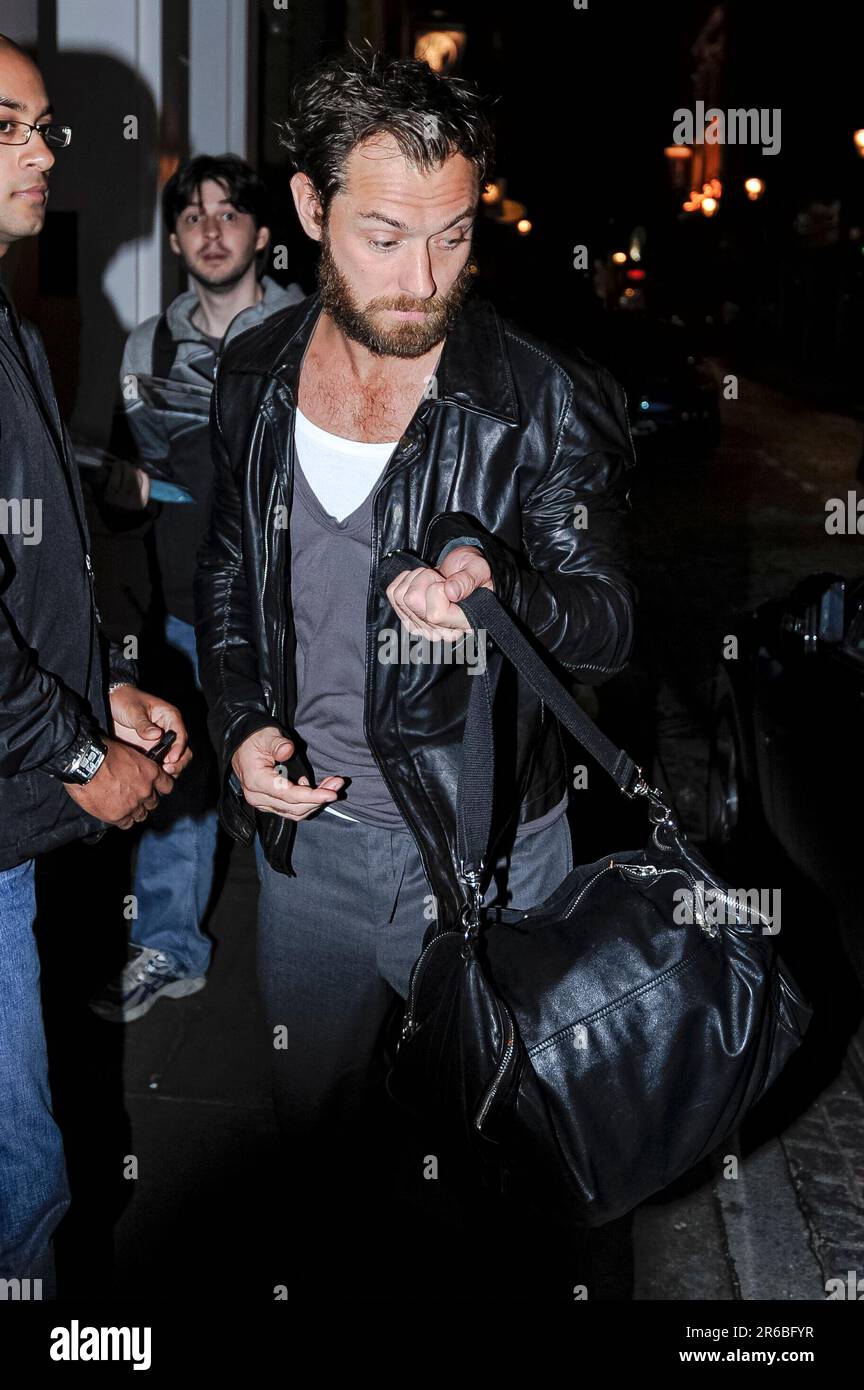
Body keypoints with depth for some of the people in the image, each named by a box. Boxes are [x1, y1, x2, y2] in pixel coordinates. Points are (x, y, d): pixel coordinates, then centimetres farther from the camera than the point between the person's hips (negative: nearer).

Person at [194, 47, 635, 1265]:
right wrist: (242, 726, -5)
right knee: (314, 1115, 24)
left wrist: (497, 593, -35)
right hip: (305, 831, 4)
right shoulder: (256, 378, -2)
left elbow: (609, 621, -14)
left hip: (483, 853, -4)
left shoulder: (547, 403, -16)